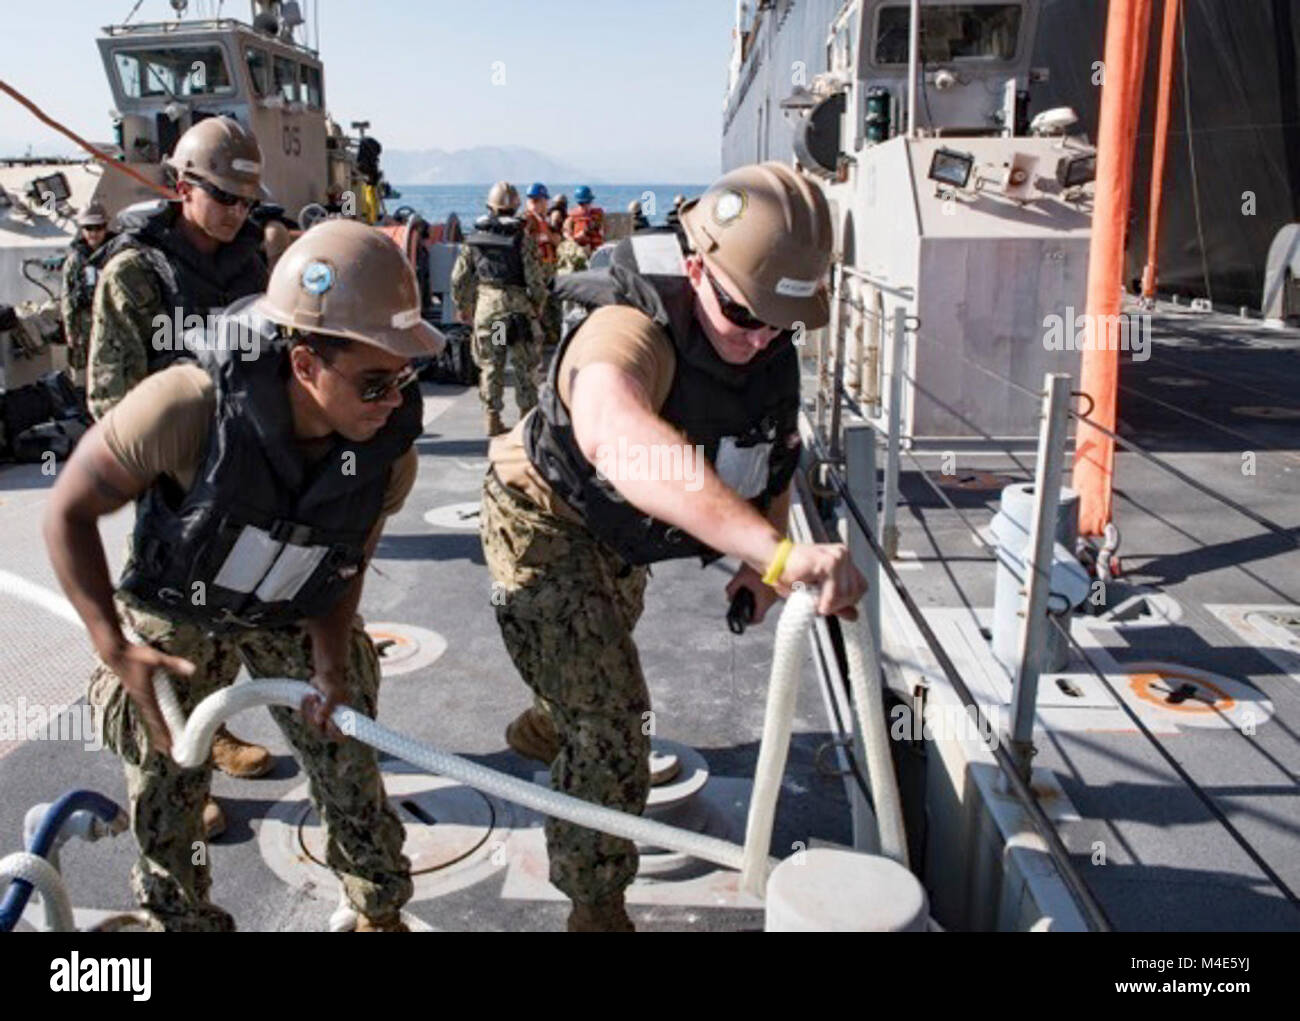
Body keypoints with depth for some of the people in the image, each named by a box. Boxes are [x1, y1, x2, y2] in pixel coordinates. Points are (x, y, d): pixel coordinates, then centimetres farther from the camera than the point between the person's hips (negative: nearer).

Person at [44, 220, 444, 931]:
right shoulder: (190, 406, -36)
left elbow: (344, 566, -5)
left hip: (294, 620, 2)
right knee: (164, 807, 7)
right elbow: (70, 510, -21)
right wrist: (115, 648, -26)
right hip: (175, 618, -2)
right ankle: (184, 920, 36)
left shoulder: (388, 450, -23)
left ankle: (380, 912, 33)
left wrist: (332, 659, -20)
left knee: (351, 774, 5)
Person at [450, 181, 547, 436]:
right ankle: (526, 414, 14)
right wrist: (538, 303, 6)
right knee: (526, 364, 9)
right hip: (518, 305, -3)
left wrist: (462, 305, 20)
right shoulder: (522, 238, -7)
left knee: (490, 364, 9)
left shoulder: (474, 238, 5)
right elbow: (535, 276, -9)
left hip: (486, 304, 3)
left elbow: (459, 277, 8)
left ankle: (492, 418, 9)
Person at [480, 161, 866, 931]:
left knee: (609, 682, 33)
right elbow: (621, 443, -64)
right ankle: (597, 908, 13)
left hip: (617, 533, 8)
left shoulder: (770, 350, -16)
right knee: (611, 730, -12)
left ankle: (541, 727, 67)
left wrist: (763, 564, -12)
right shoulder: (628, 335, -42)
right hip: (546, 521, -8)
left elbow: (776, 451, 2)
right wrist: (774, 550, -74)